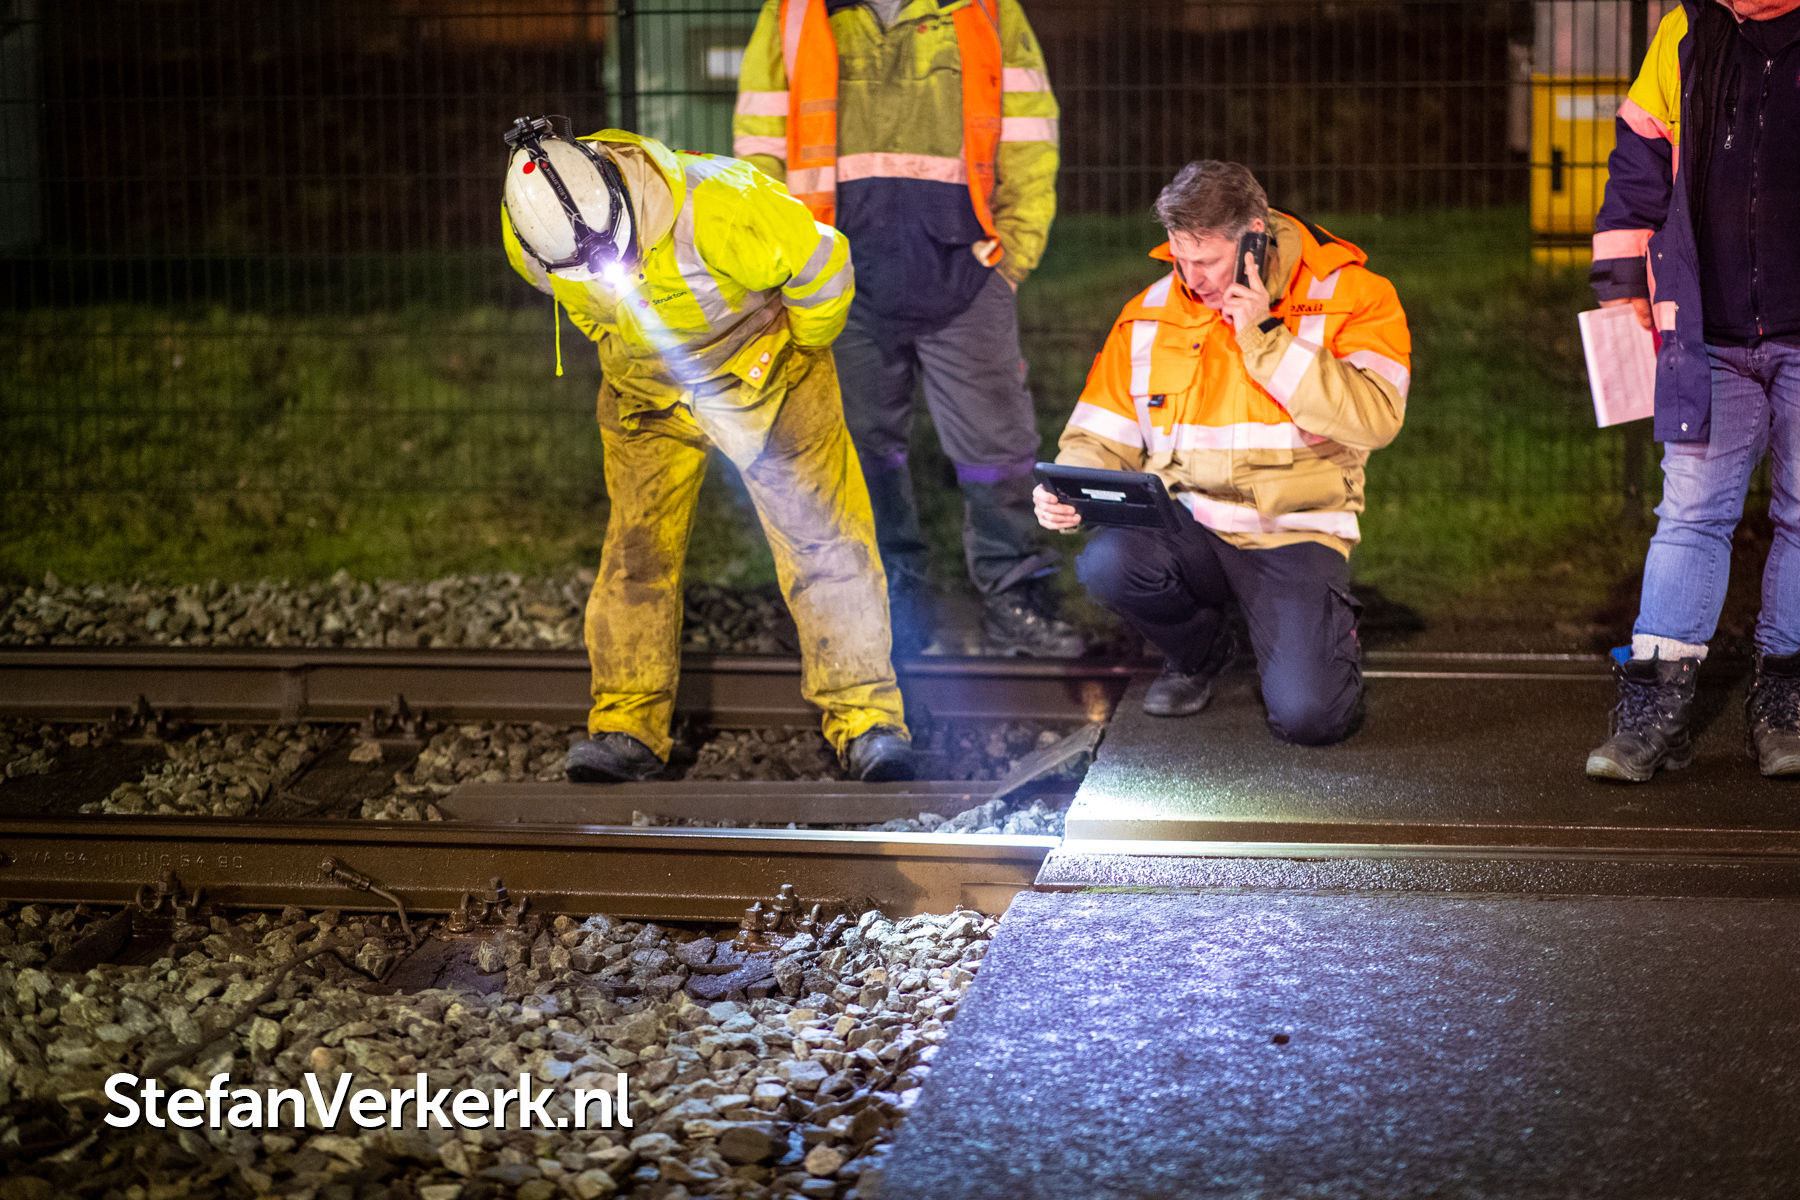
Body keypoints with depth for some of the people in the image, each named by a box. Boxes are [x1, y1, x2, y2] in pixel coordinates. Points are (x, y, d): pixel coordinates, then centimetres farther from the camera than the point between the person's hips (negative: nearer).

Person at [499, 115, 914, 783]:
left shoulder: (712, 212, -38)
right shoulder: (530, 237, -21)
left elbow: (823, 265, -23)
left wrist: (797, 352, -8)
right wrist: (622, 351, 12)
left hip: (757, 372, -4)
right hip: (645, 397, 4)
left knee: (822, 539, -7)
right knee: (636, 551, 0)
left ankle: (867, 720, -1)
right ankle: (628, 724, 8)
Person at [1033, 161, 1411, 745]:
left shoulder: (1347, 296, -5)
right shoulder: (1151, 313, 5)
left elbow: (1375, 420, -20)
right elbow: (1101, 438, 9)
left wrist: (1266, 339, -20)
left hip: (1296, 532, -3)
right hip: (1187, 529, 3)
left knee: (1307, 715, -24)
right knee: (1107, 562, -31)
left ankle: (1323, 632, 17)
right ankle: (1197, 651, 5)